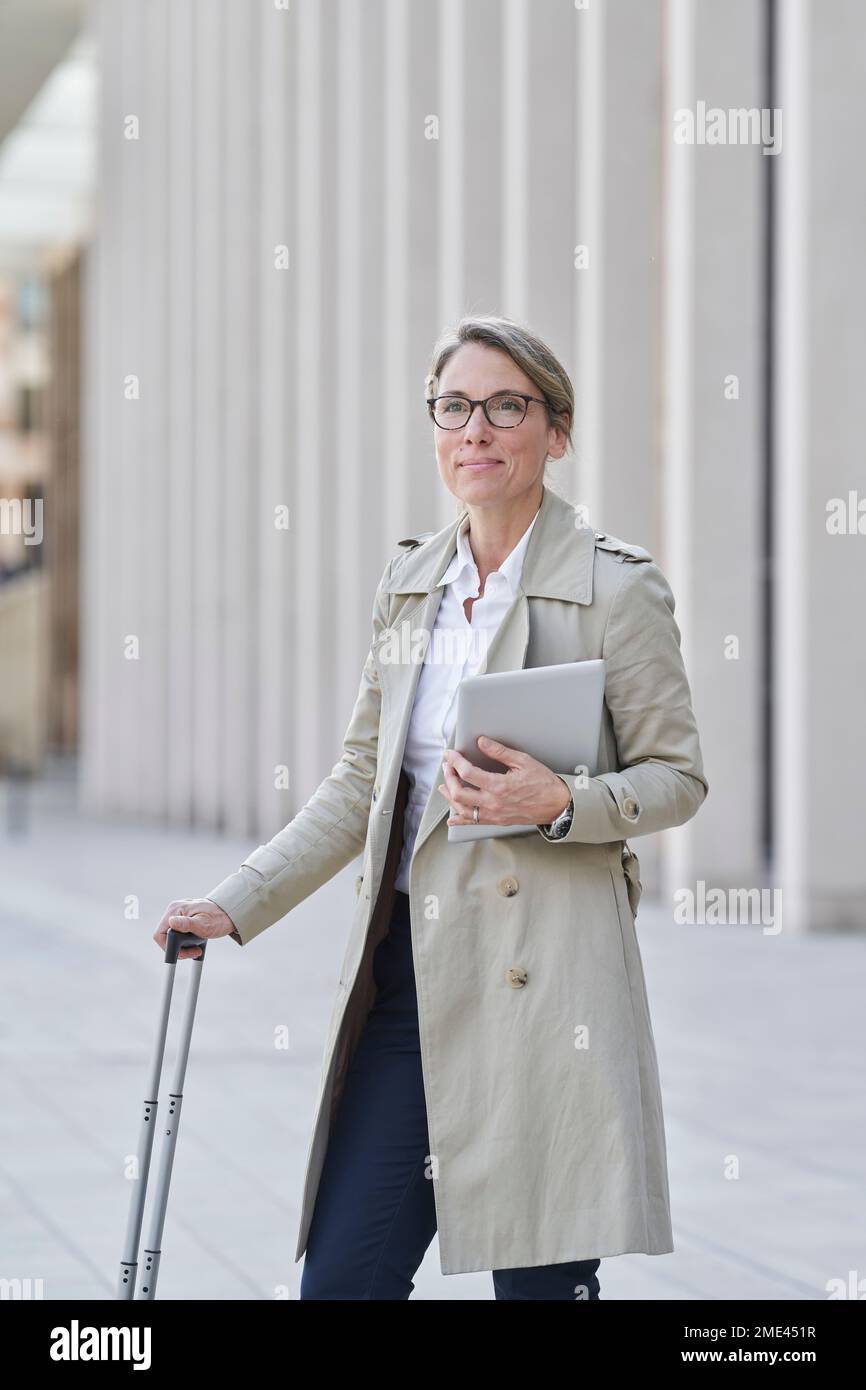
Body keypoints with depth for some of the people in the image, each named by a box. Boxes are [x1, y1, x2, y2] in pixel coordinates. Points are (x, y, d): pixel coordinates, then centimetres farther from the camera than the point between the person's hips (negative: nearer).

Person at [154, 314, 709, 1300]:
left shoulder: (616, 586, -3)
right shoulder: (409, 582, 13)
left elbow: (677, 776, 0)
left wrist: (560, 803, -18)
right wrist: (237, 904, 11)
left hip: (543, 971, -5)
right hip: (408, 964, 5)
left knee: (539, 1276, 1)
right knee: (342, 1273, 4)